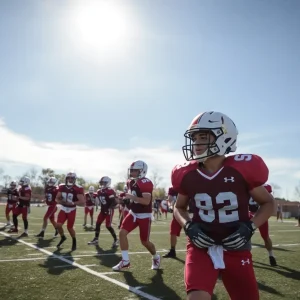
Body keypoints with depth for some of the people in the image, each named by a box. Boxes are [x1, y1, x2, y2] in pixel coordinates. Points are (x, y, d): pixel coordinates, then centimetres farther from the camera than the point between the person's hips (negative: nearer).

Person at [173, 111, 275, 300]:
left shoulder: (242, 169, -11)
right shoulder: (187, 175, -4)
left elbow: (268, 203, 3)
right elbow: (179, 207, 14)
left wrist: (249, 227, -13)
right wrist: (189, 227, -7)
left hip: (236, 250, 0)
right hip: (202, 248, 0)